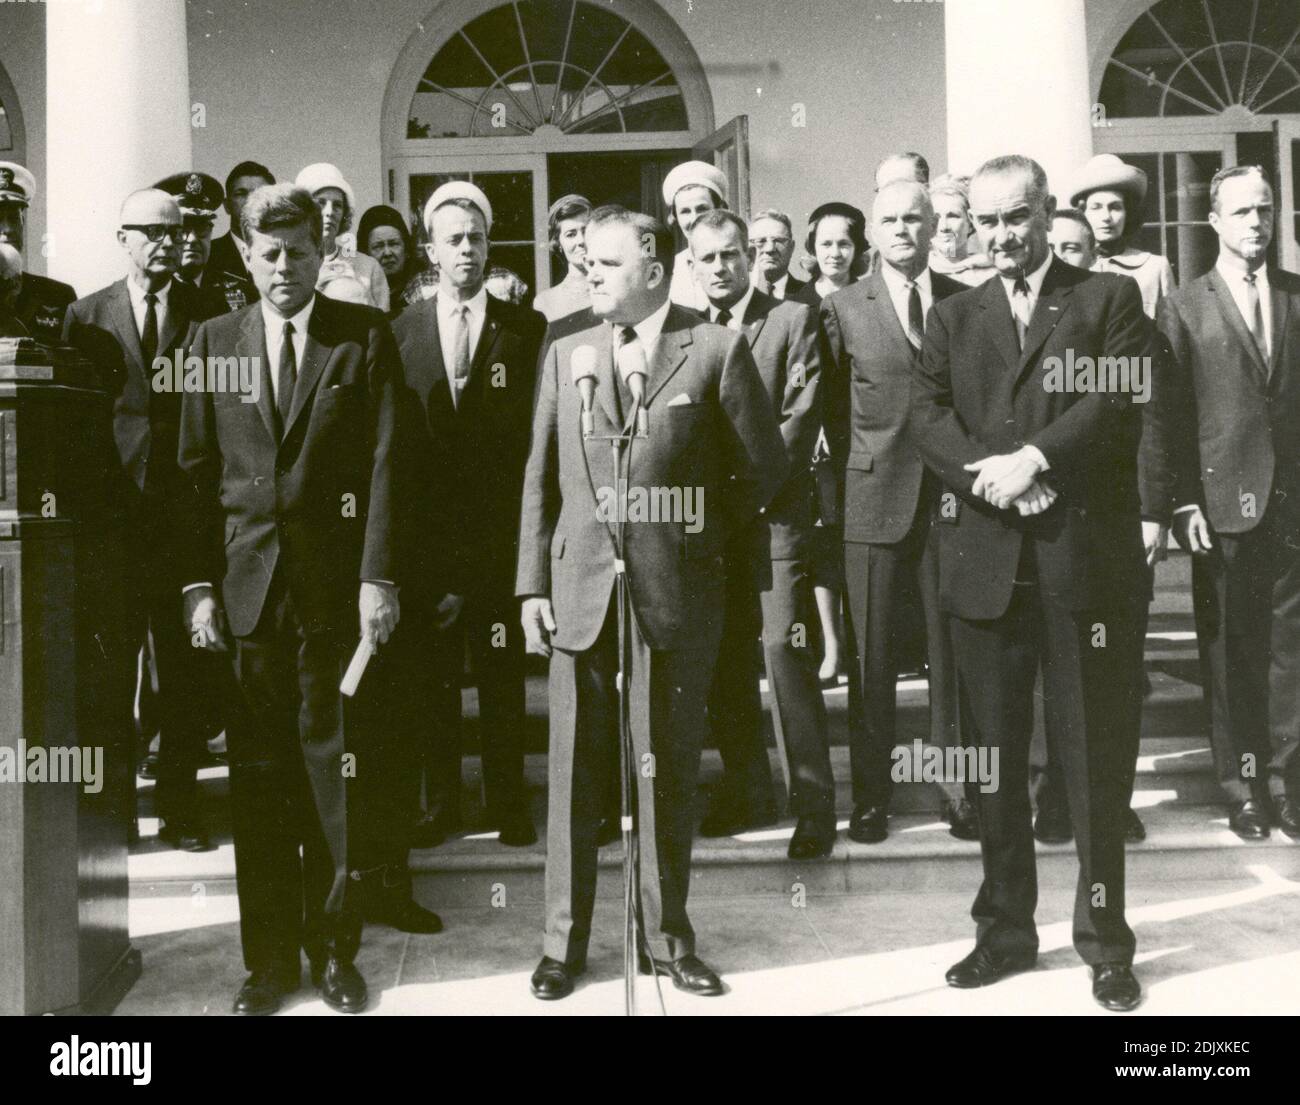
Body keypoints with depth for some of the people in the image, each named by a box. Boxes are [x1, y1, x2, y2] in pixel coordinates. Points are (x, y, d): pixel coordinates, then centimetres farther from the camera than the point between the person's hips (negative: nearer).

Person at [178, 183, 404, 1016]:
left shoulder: (365, 336, 3)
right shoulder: (216, 340, 10)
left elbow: (385, 462, -2)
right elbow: (198, 470, 8)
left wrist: (379, 577, -9)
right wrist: (199, 584, 1)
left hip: (334, 581, -2)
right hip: (247, 583, 2)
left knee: (333, 767, 3)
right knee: (258, 773, 6)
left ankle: (335, 947, 17)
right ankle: (270, 955, 18)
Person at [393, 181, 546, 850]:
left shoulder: (525, 329, 3)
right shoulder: (403, 330, 8)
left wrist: (528, 523, -7)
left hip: (499, 528, -1)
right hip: (426, 530, 2)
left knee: (502, 669, 3)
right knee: (430, 669, 6)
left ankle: (507, 803, 15)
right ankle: (440, 802, 19)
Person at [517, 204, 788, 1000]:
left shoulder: (717, 351, -1)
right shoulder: (567, 354, 10)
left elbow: (764, 467, 4)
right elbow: (541, 480, 10)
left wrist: (703, 530, 6)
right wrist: (534, 583, 4)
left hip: (677, 592, -2)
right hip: (581, 589, 3)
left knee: (669, 773, 8)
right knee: (575, 776, 7)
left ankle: (669, 938, 23)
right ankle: (565, 942, 19)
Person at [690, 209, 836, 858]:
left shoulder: (794, 320, 4)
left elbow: (800, 421, -5)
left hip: (773, 512, -4)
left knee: (786, 649, -10)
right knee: (722, 657, 7)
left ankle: (814, 804, -2)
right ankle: (745, 789, 21)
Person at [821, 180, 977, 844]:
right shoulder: (842, 310, 4)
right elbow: (833, 412, 7)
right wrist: (860, 477, 3)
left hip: (953, 498, 1)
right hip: (874, 505, -1)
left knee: (954, 652, 5)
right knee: (872, 658, 3)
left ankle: (957, 792, 16)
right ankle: (870, 797, 14)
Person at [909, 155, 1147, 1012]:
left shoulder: (1110, 298, 7)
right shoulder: (953, 317, 16)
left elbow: (1117, 403, -7)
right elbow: (926, 415, 2)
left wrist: (1034, 459, -18)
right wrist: (989, 475, -14)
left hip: (1085, 557, -3)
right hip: (986, 563, 3)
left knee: (1096, 755, 3)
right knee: (994, 758, 8)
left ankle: (1105, 939, 16)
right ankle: (1006, 929, 21)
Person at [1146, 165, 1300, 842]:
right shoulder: (1183, 309, 4)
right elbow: (1165, 414, -1)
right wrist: (1180, 503, -8)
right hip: (1222, 503, -2)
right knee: (1229, 651, 4)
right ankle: (1241, 784, 15)